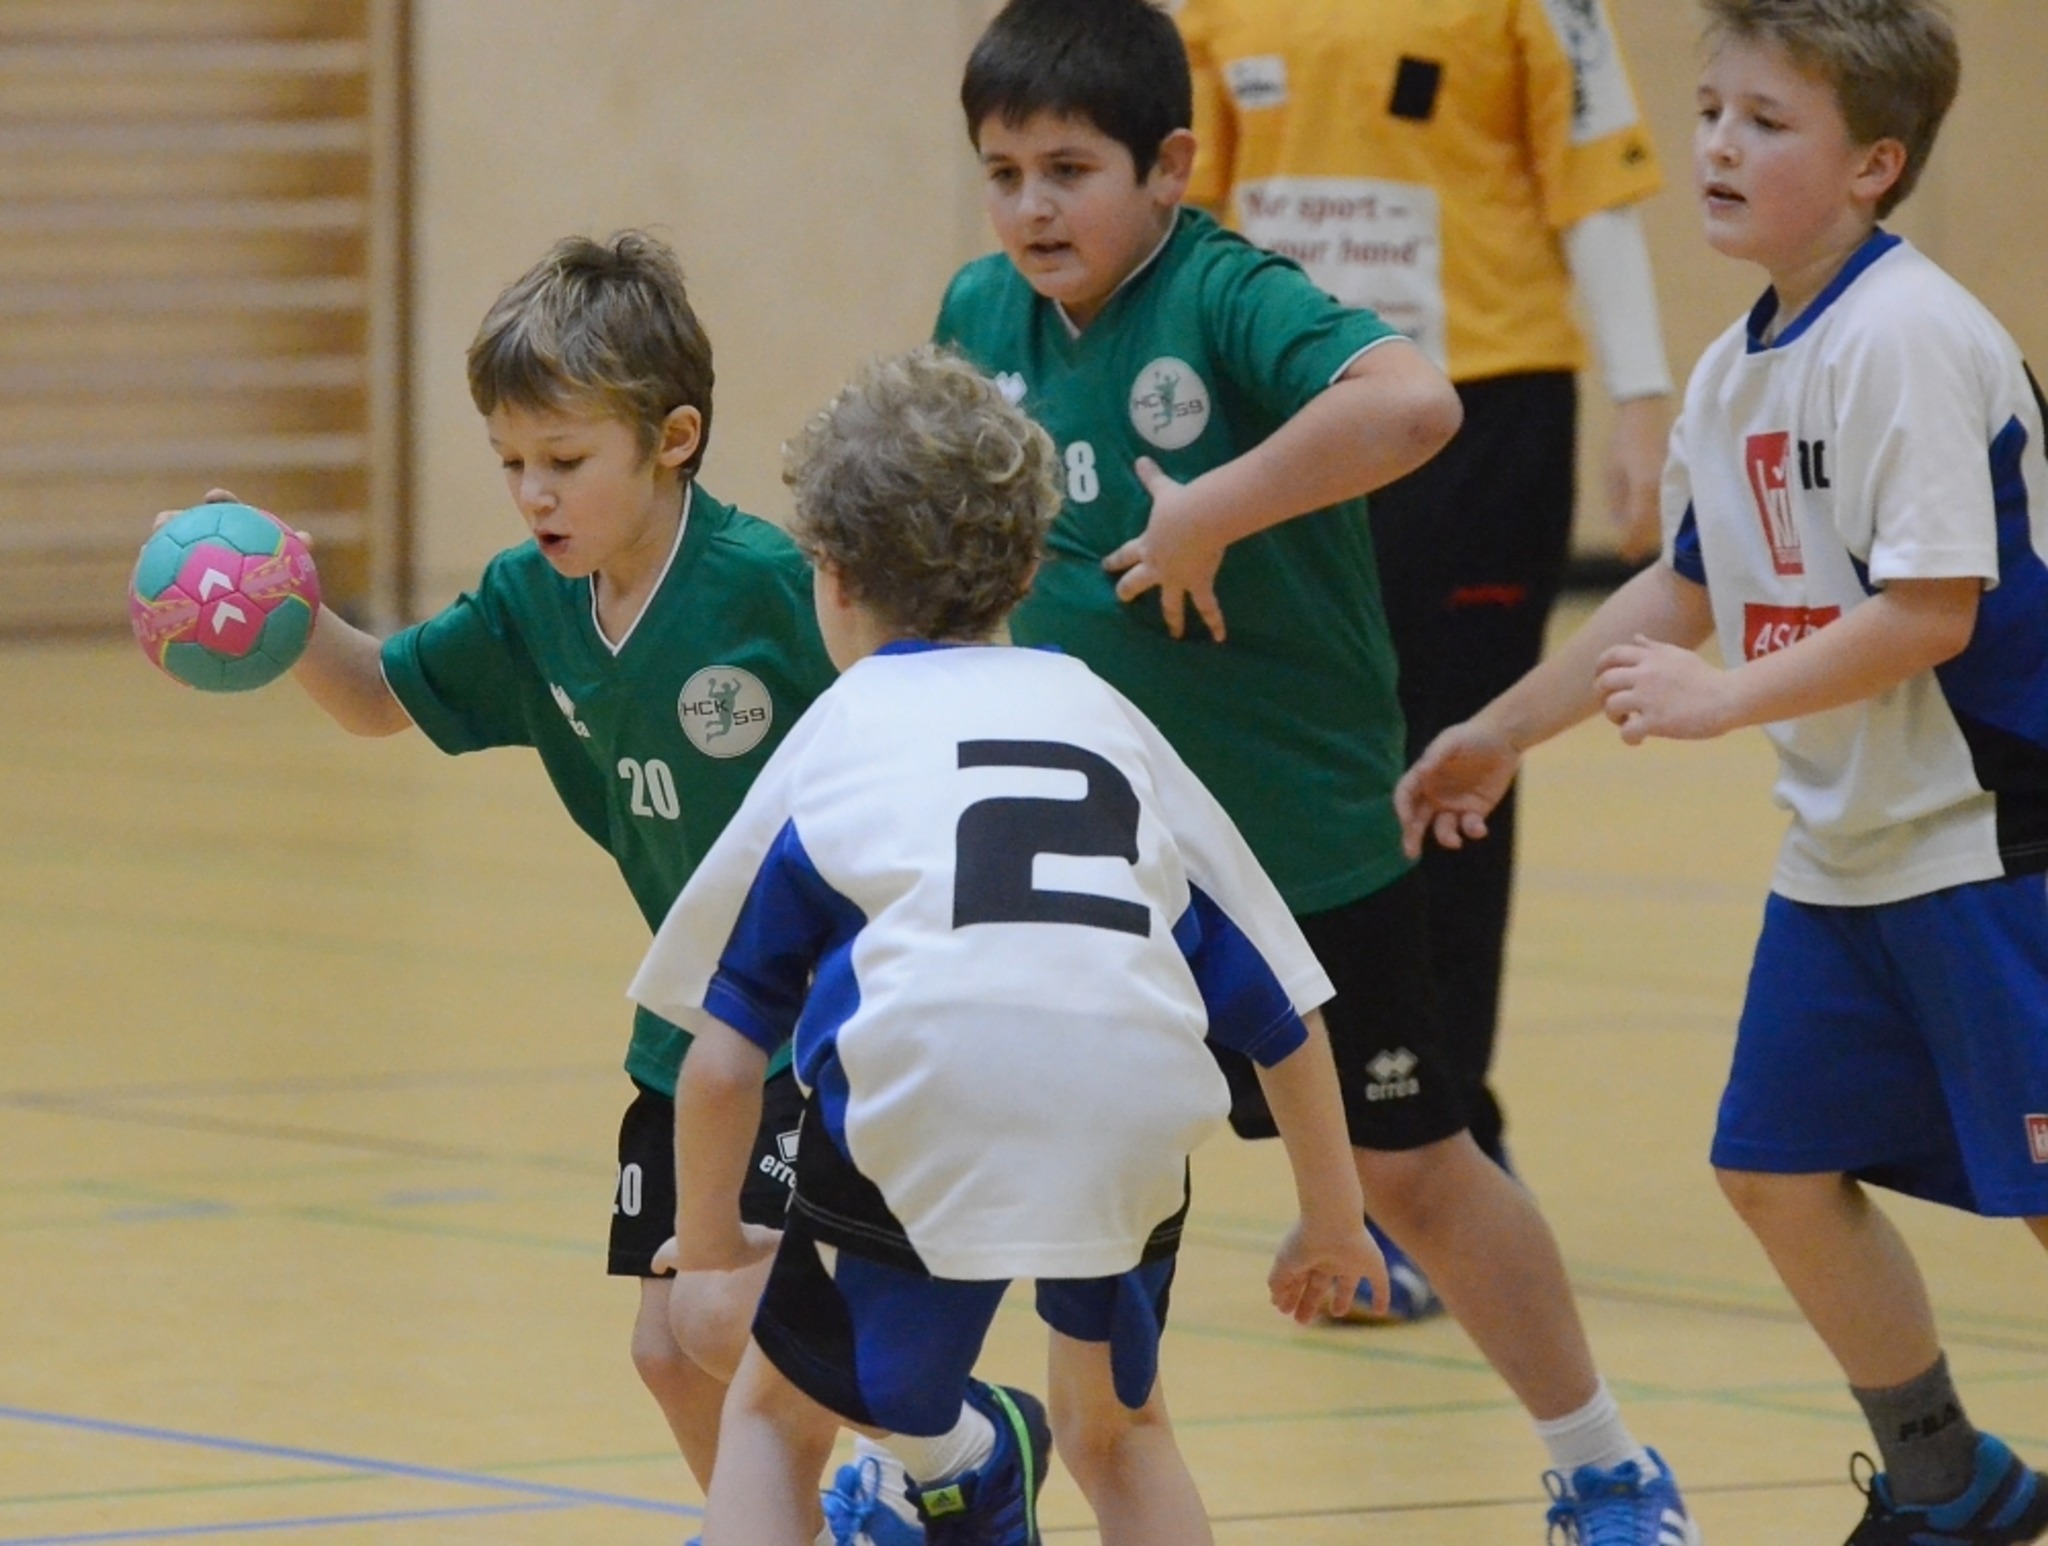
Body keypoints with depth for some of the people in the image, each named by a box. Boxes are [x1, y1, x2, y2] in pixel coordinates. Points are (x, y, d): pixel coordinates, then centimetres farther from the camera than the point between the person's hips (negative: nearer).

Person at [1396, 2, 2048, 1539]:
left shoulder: (1907, 340, -18)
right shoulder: (1735, 372, 9)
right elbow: (1687, 591, 22)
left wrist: (1722, 697, -20)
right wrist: (1503, 732, 25)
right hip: (1846, 850, 9)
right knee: (1780, 1171, 11)